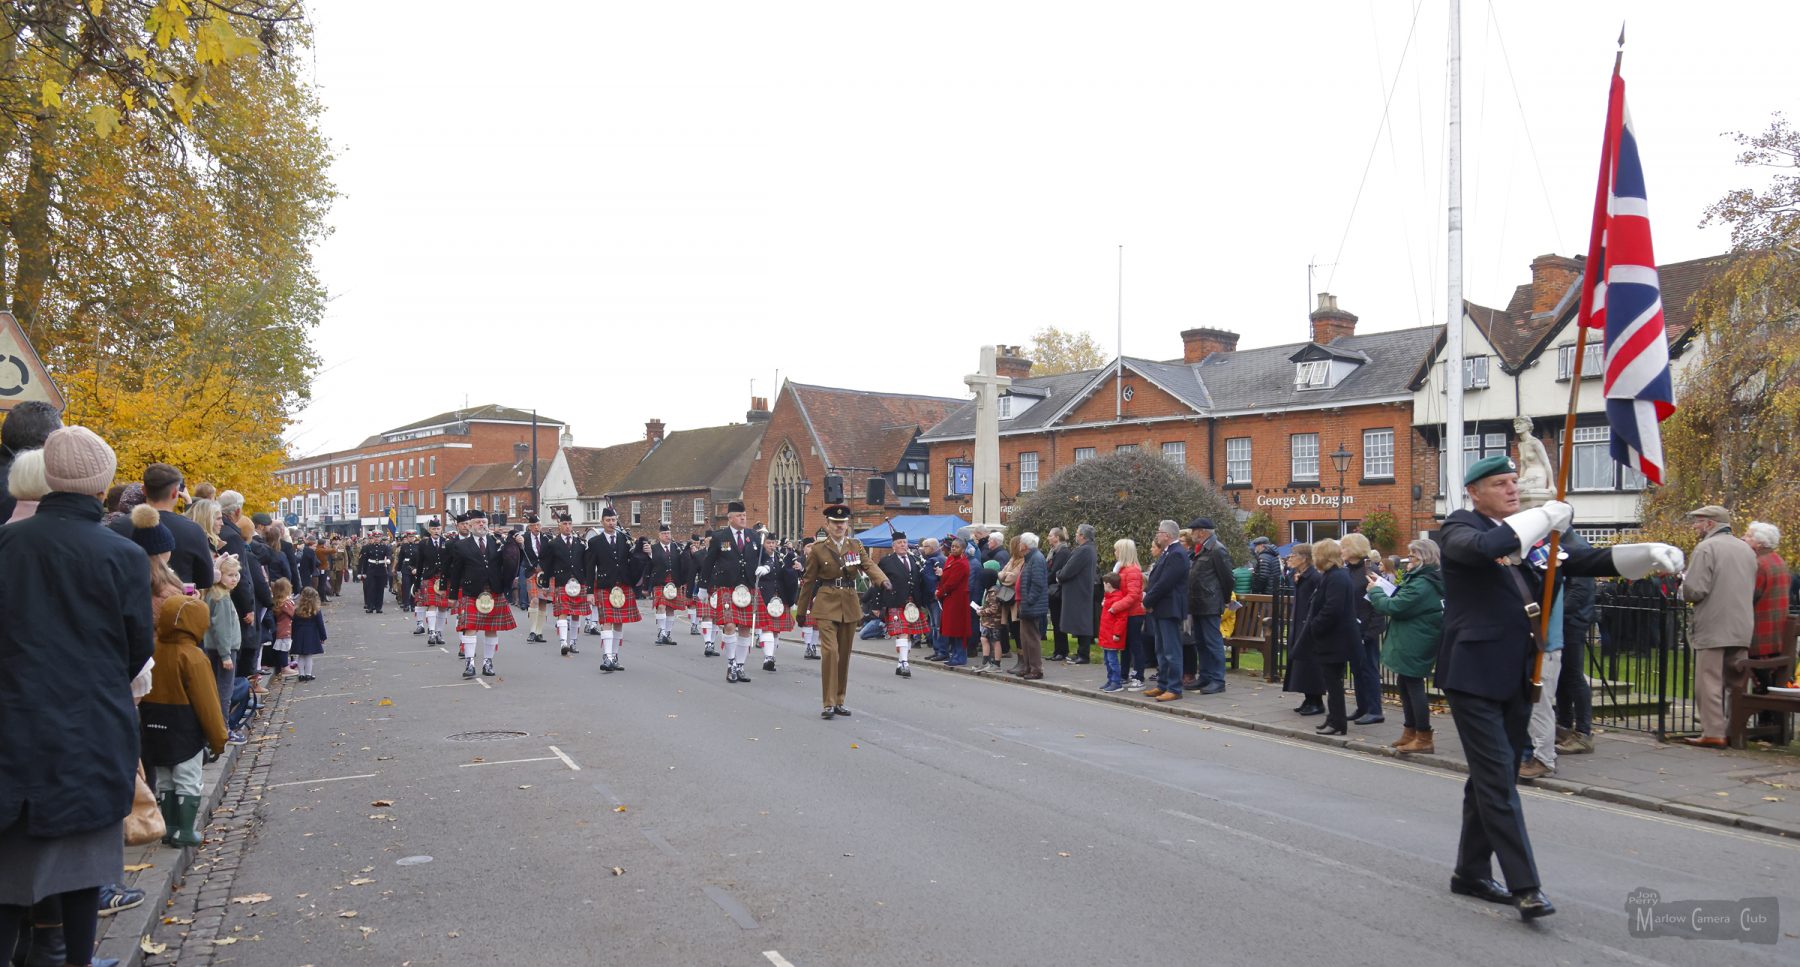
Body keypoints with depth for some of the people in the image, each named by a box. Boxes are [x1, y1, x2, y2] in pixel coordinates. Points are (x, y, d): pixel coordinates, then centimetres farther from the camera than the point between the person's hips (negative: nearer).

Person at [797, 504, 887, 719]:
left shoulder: (856, 545, 8)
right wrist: (802, 611, 8)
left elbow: (869, 565, -8)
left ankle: (839, 700, 20)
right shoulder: (818, 548, 0)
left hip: (850, 605, 4)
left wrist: (883, 580, -30)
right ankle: (829, 703, -9)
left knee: (845, 654, 10)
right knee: (830, 651, -15)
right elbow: (808, 580, 5)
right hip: (827, 605, -4)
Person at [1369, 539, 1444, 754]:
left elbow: (1393, 607, -20)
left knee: (1413, 686, -3)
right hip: (1412, 643, 10)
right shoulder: (1427, 580, 11)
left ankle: (1424, 738, 3)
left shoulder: (1420, 585, -23)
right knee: (1406, 686, 17)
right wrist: (1380, 587, 7)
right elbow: (1403, 603, 17)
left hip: (1413, 645, -10)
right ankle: (1411, 732, 25)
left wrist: (1375, 590, -5)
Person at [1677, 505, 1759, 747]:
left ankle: (1713, 733, -6)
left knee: (1709, 682, -4)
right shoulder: (1746, 549, 14)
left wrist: (1683, 583, 4)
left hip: (1713, 628, -7)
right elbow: (1754, 590, 21)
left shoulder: (1706, 548, -10)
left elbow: (1694, 591, -16)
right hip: (1742, 628, 7)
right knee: (1737, 682, 11)